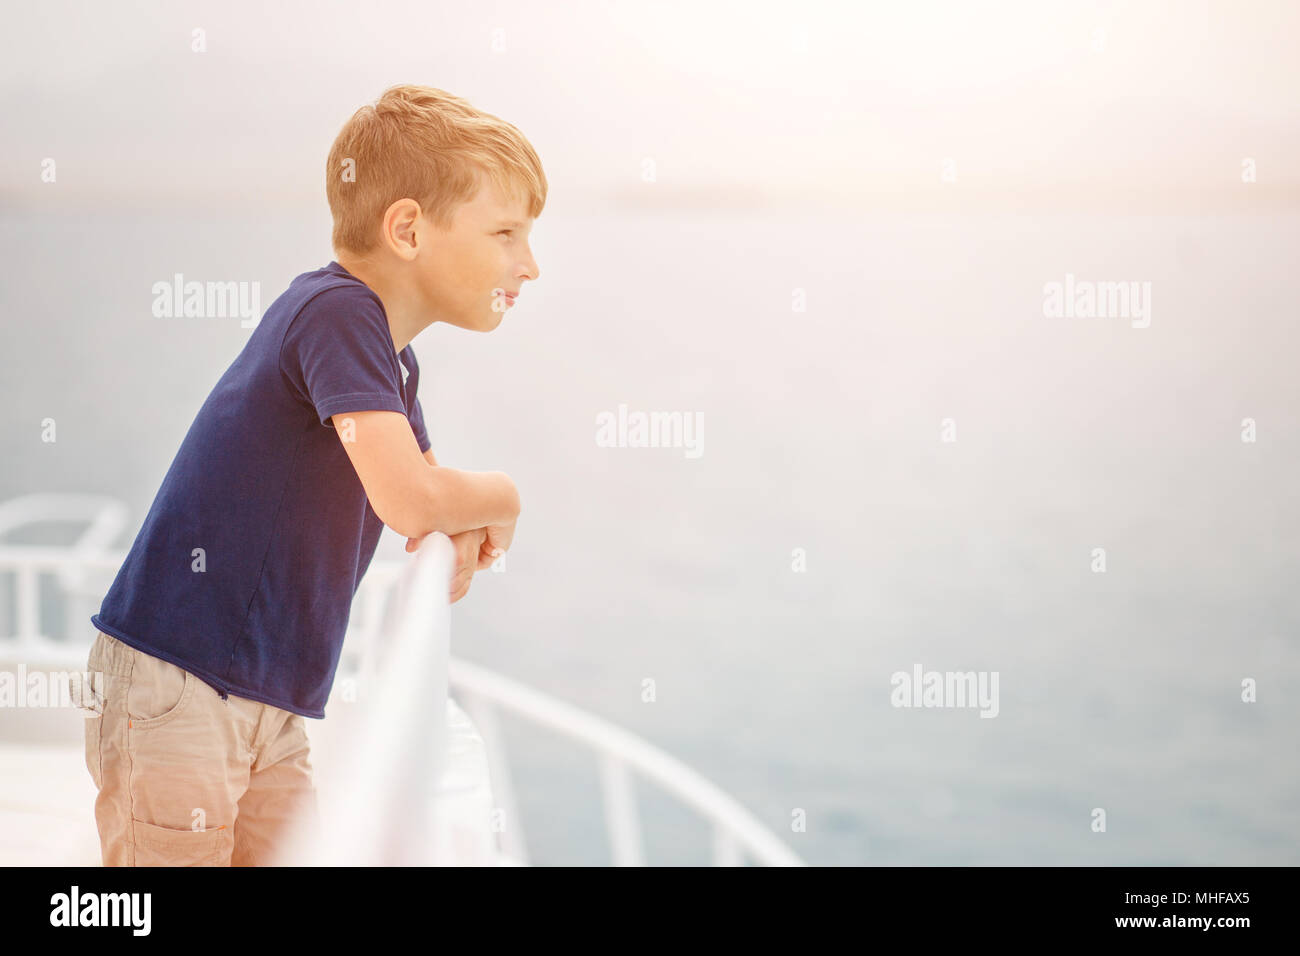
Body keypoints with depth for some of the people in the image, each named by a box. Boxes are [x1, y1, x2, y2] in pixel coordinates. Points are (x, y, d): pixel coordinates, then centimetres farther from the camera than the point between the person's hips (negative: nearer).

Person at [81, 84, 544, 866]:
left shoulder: (395, 362, 13)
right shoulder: (336, 311, -16)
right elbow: (408, 501, -27)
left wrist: (462, 539, 0)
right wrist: (499, 497, -5)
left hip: (272, 707, 9)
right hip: (173, 683, -9)